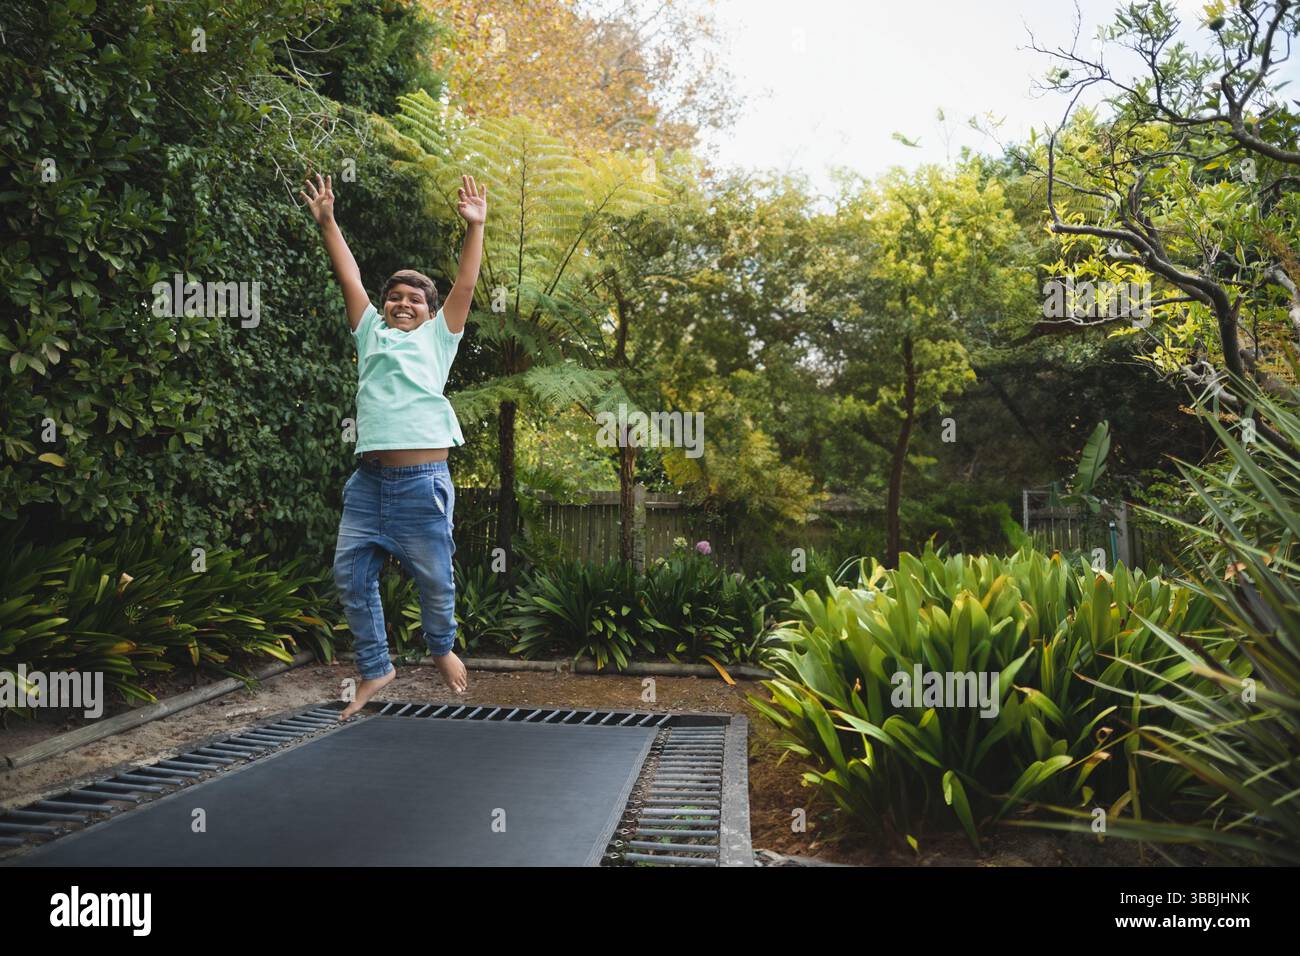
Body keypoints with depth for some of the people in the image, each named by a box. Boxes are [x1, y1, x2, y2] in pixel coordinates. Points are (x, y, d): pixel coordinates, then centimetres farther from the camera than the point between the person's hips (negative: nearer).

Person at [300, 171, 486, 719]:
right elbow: (350, 277, 18)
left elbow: (465, 284, 7)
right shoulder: (371, 334, 20)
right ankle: (375, 668, 19)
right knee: (350, 576, 3)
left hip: (422, 480, -3)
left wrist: (474, 227, 1)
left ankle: (442, 648, 30)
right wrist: (326, 222, 16)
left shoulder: (437, 338, 13)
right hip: (369, 480, 4)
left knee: (434, 578, 2)